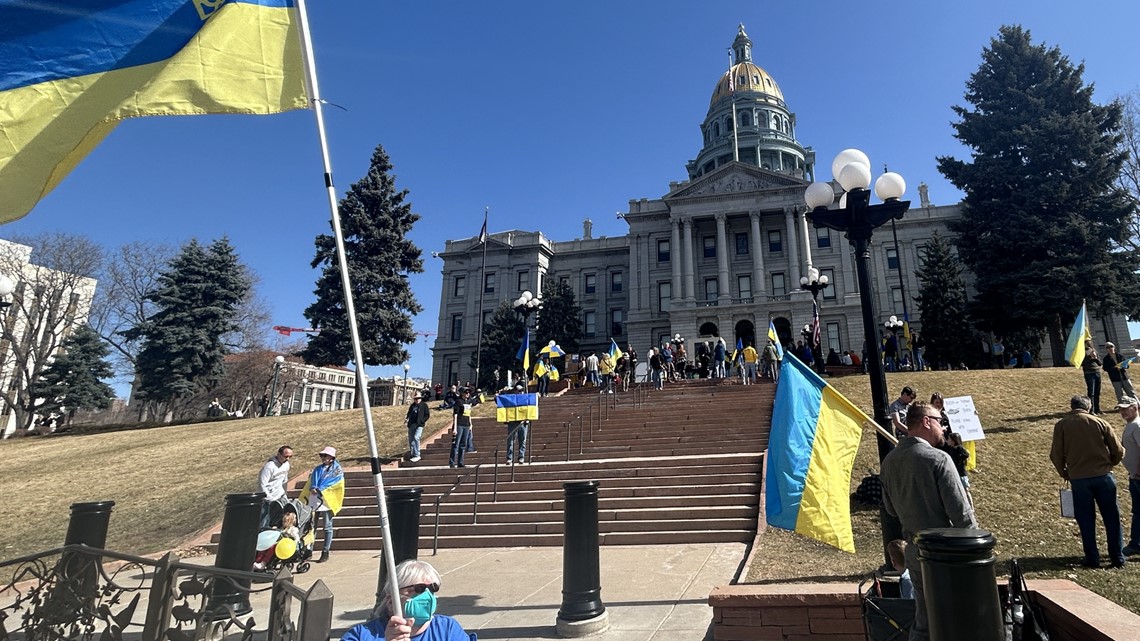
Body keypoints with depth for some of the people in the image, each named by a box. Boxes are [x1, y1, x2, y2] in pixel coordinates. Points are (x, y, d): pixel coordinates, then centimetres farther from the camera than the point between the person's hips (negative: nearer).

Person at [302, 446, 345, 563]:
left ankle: (325, 553, 5)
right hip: (313, 500, 5)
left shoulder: (337, 470, 3)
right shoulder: (318, 468, 18)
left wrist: (319, 490, -19)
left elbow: (333, 483, -9)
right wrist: (313, 488, -17)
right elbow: (312, 480, 5)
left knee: (327, 528, 0)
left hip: (327, 501, -5)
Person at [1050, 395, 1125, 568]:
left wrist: (1064, 474, 14)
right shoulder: (1100, 422, 1)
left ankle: (1092, 558, 13)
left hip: (1078, 478, -1)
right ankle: (1117, 558, 20)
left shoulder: (1061, 425, -1)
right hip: (1103, 476, 1)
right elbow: (1118, 451, 3)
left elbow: (1056, 455, -3)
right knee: (1112, 518, 14)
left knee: (1086, 520, 9)